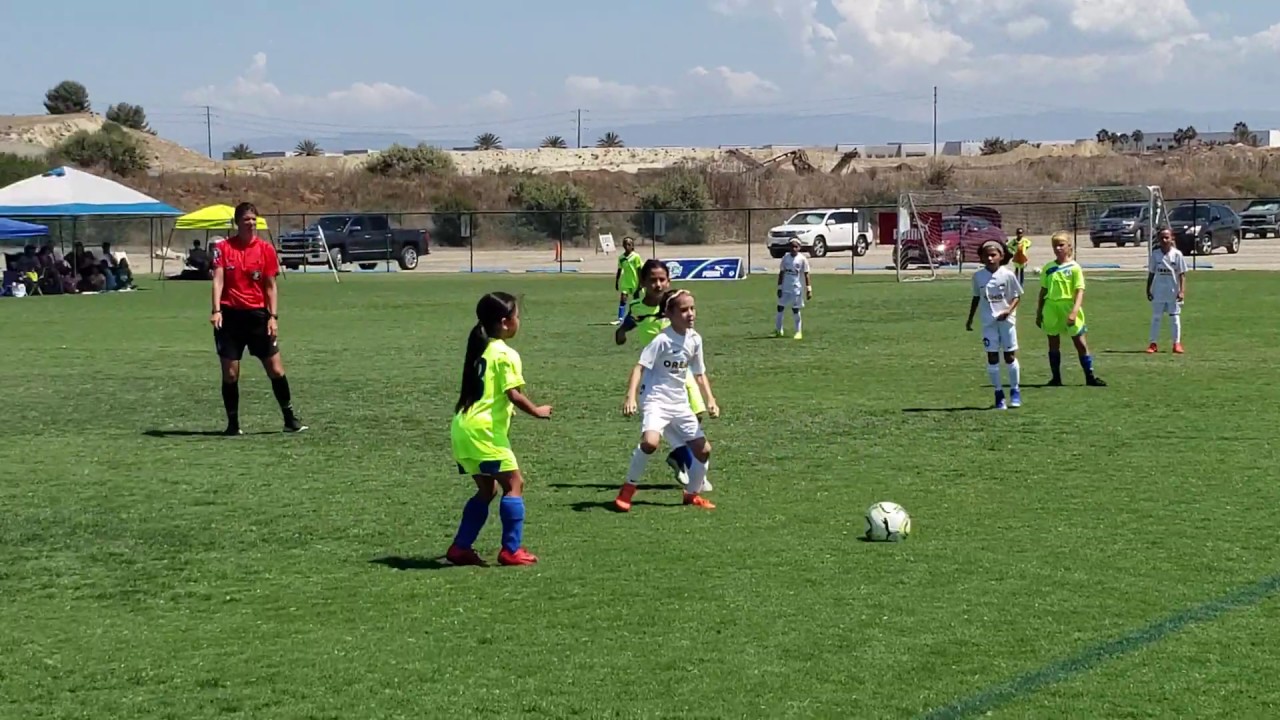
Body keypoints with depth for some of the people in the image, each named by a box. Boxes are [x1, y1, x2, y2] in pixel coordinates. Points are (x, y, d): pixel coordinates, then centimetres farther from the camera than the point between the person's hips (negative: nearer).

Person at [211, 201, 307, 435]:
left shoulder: (266, 249, 3)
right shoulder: (223, 248, 0)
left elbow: (271, 286, 5)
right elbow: (217, 280, -7)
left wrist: (273, 316, -4)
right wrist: (216, 310, -20)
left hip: (257, 315, 1)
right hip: (229, 315, -1)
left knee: (276, 369, 0)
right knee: (230, 373, 1)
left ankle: (290, 419, 12)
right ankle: (232, 424, 13)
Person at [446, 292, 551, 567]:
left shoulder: (480, 349, 16)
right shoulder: (506, 355, -10)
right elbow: (513, 394, -17)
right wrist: (537, 411, -3)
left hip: (463, 428, 9)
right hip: (484, 430, -9)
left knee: (486, 489, 17)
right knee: (514, 483, -2)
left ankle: (460, 548, 15)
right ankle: (511, 550, -3)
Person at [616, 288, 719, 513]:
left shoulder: (694, 339, 4)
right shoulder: (663, 340, -16)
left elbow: (699, 374, 16)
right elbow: (640, 367, -20)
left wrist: (710, 399, 4)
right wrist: (630, 397, -32)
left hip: (680, 403, 7)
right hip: (656, 400, -7)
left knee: (703, 449, 6)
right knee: (650, 441, -31)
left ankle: (692, 493, 29)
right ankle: (628, 489, -13)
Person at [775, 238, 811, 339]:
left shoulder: (802, 259, -5)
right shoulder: (785, 257, 2)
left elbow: (806, 275, -3)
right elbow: (781, 273, 7)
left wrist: (809, 289, -8)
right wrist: (779, 287, 3)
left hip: (796, 288, -3)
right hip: (785, 288, 3)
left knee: (795, 310, 0)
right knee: (780, 308, 1)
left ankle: (798, 332, 11)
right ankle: (778, 330, 13)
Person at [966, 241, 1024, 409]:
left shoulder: (1008, 275, -8)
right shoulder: (978, 276, 1)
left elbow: (1017, 296, -2)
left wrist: (1009, 310, -19)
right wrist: (970, 318, 14)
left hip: (1006, 320, -2)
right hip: (988, 321, 2)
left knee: (1010, 356, 3)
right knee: (992, 357, 2)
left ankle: (1015, 390, 19)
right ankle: (999, 394, 10)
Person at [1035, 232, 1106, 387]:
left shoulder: (1074, 267, -3)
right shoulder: (1048, 268, 9)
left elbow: (1080, 291, -9)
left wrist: (1074, 312, -21)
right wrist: (1039, 314, 13)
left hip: (1069, 308, -4)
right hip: (1051, 309, 4)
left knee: (1080, 343, -1)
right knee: (1053, 344, 8)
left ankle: (1090, 377, 5)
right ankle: (1056, 378, 16)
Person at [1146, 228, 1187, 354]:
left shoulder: (1177, 254, -3)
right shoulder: (1155, 254, 3)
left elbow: (1182, 274, -3)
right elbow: (1151, 273, 8)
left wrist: (1182, 291, -12)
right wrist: (1148, 290, 4)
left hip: (1173, 293, -2)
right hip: (1158, 293, 2)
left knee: (1175, 318, 4)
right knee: (1156, 317, 5)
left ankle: (1177, 343, 9)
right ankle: (1153, 343, 9)